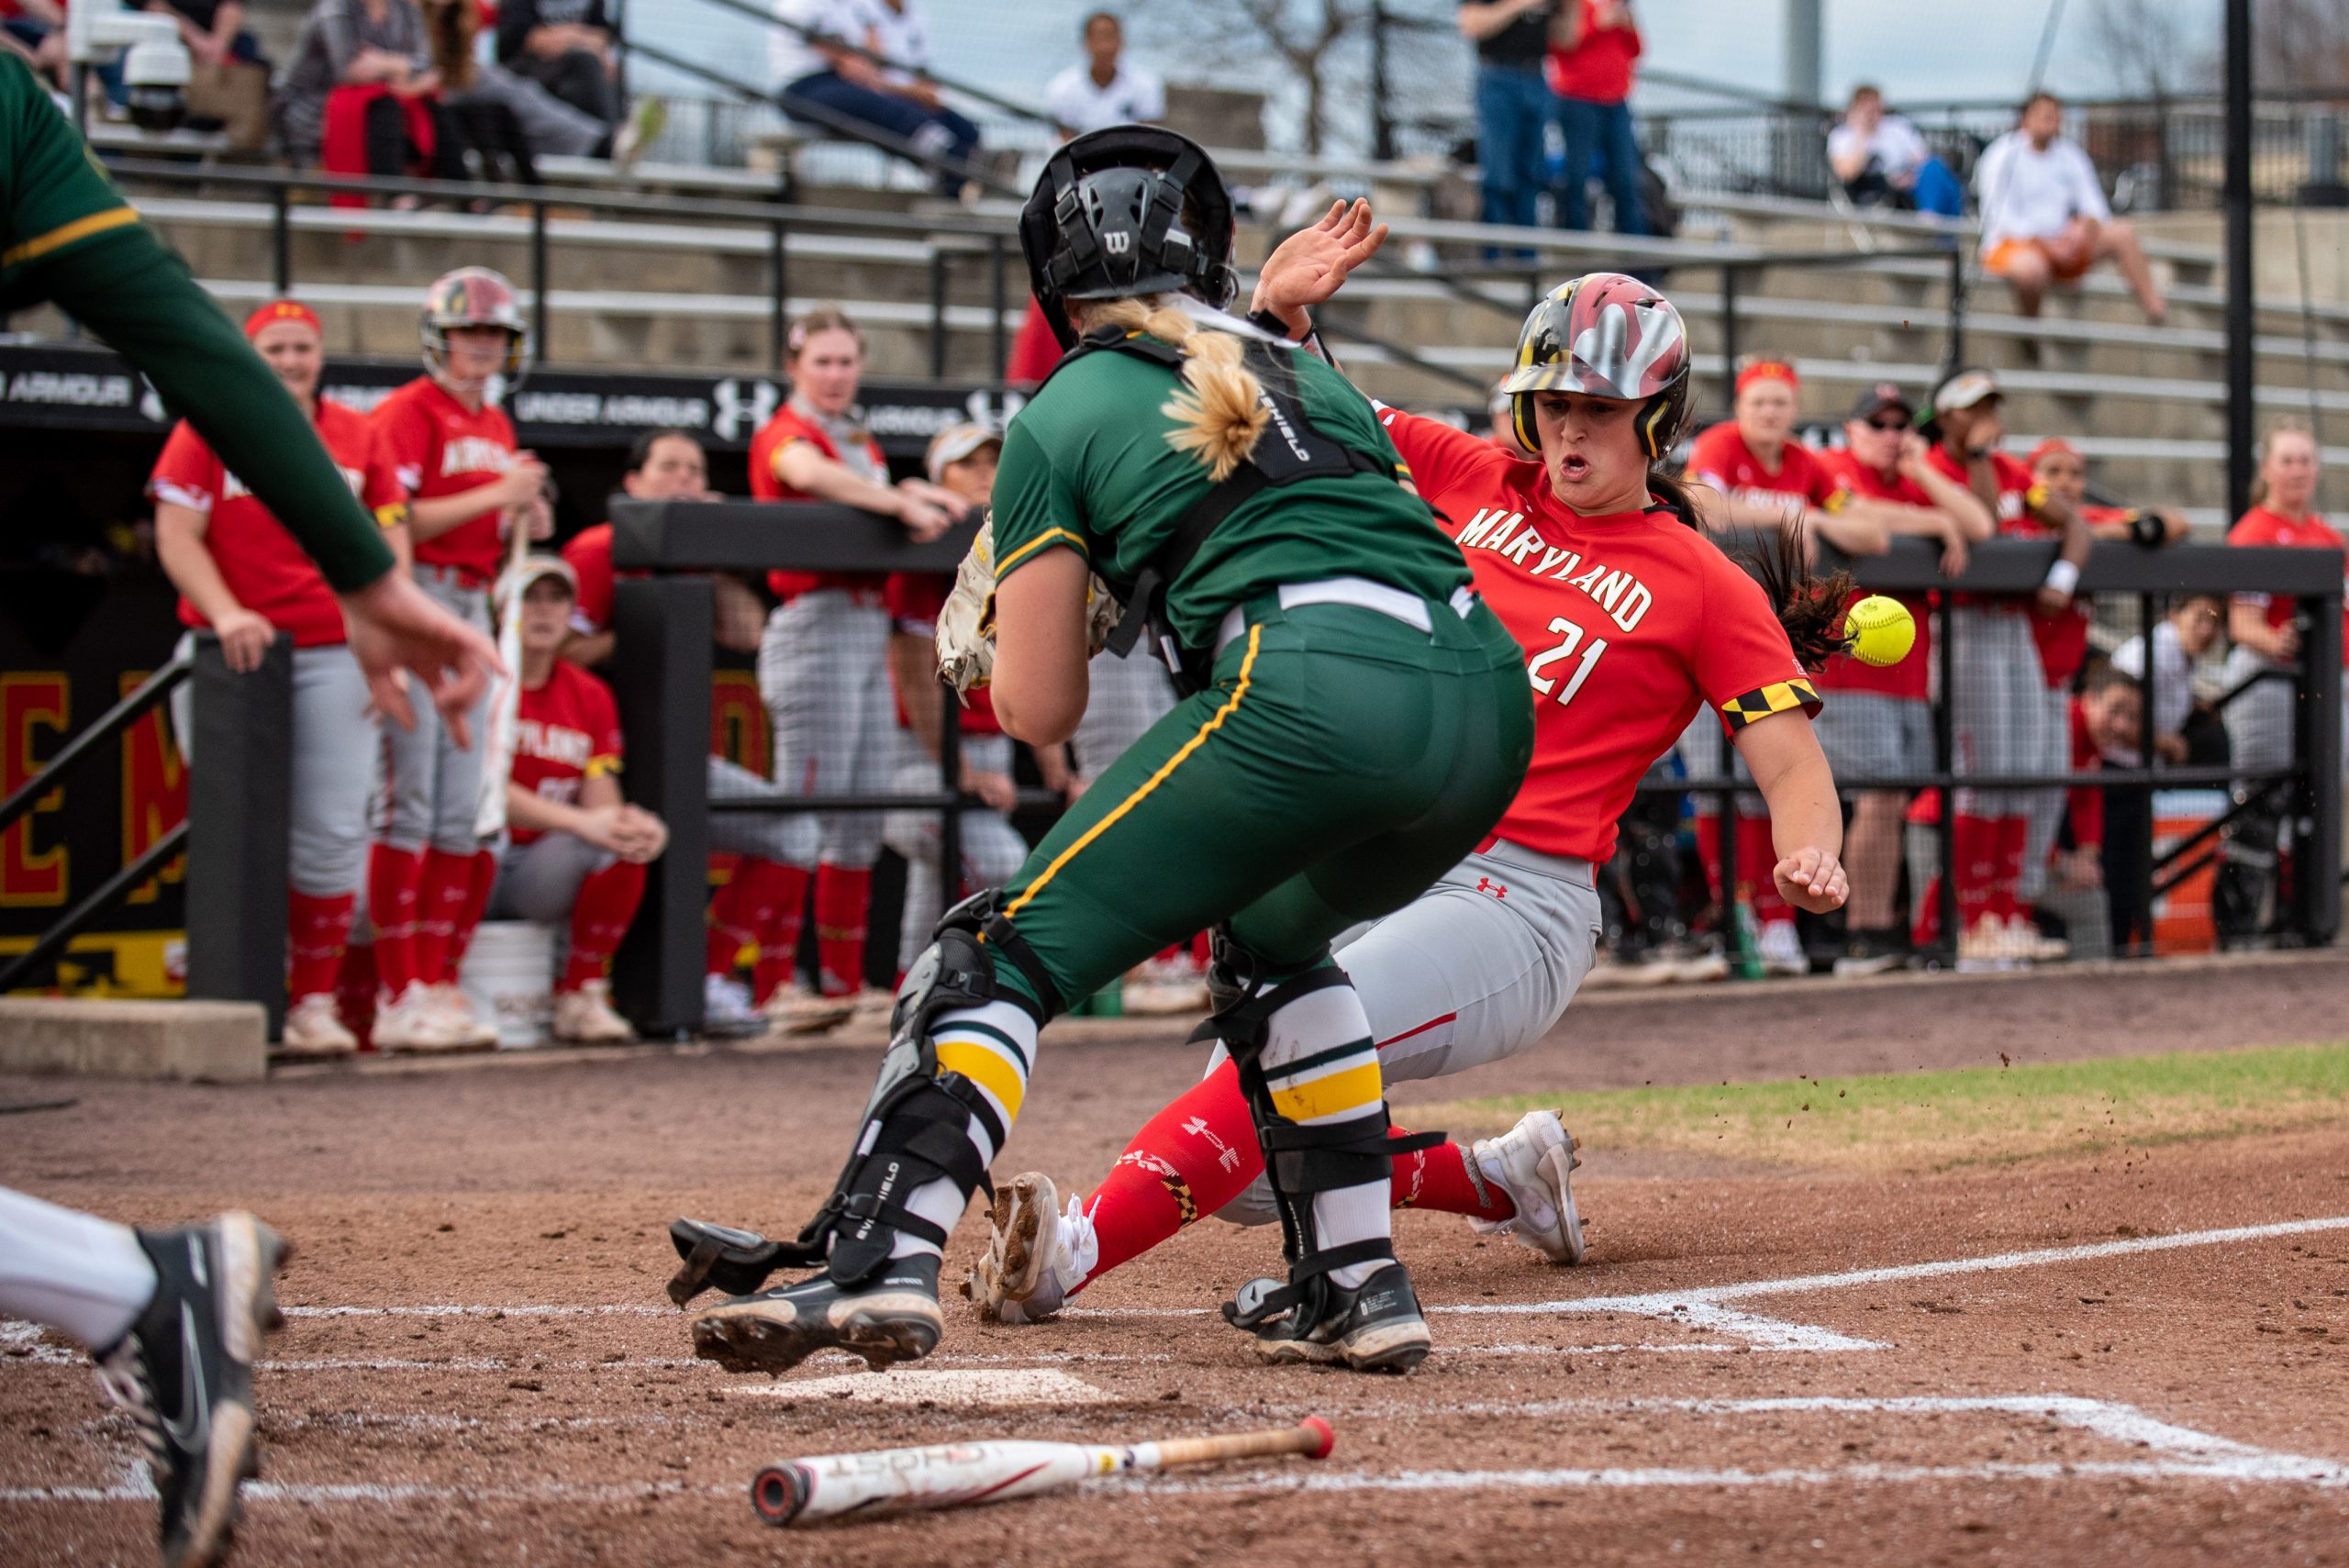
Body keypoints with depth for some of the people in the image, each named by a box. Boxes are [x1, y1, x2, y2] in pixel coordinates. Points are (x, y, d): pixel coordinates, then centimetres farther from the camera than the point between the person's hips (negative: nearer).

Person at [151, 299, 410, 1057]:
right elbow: (176, 536, -3)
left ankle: (314, 1002, 5)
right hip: (235, 655, -2)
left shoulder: (360, 436, 10)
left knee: (334, 834, -3)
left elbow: (390, 541, 11)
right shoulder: (208, 429, 2)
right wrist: (225, 612, -17)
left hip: (333, 657, 2)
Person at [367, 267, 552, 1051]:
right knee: (408, 803, -9)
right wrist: (493, 495, -17)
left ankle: (439, 986, 12)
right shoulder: (407, 414, -7)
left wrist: (527, 516, 4)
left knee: (462, 811, 7)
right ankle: (399, 999, -8)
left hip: (474, 605, 9)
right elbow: (393, 524, -17)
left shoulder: (497, 426, 19)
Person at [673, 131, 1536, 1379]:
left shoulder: (1064, 418, 15)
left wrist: (1013, 616, 33)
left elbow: (1039, 711, 12)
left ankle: (880, 1256, -19)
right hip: (1491, 698, 6)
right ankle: (1353, 1288, 26)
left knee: (1011, 951, 1)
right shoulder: (1309, 374, 30)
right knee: (1269, 935, 32)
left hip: (1309, 690, -6)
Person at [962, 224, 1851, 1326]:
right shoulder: (1471, 481, 12)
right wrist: (1280, 308, -7)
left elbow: (1791, 758, -3)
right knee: (1251, 1177, 1)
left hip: (1517, 898, -6)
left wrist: (1809, 858, -25)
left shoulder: (1704, 586, 2)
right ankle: (1499, 1177, 24)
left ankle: (1080, 1248, -46)